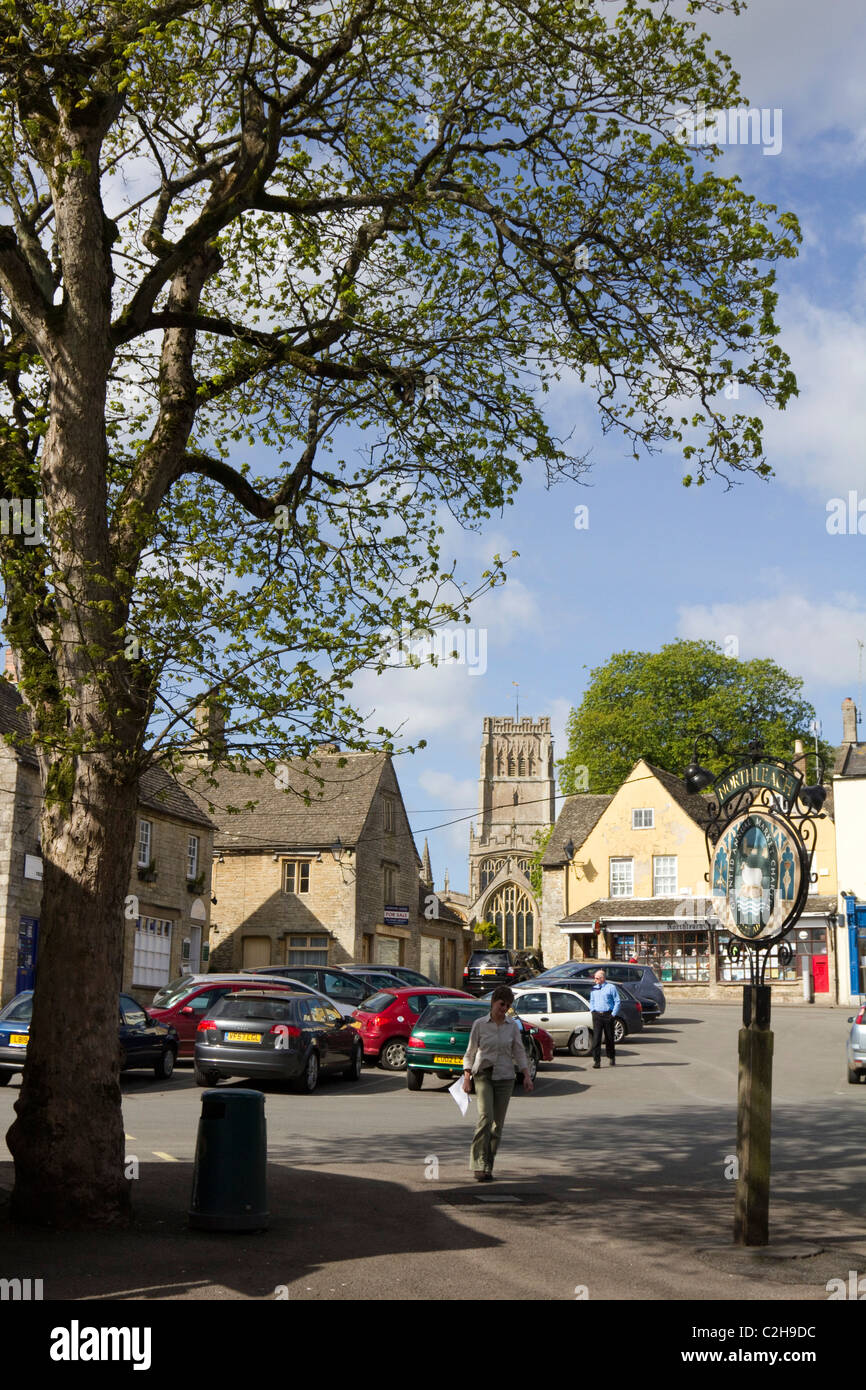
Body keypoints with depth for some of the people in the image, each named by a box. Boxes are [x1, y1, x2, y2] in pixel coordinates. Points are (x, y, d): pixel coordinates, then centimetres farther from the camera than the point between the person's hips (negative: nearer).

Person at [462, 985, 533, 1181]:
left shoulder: (513, 1026, 6)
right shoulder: (480, 1024, -1)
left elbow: (519, 1052, 9)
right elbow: (470, 1052, 4)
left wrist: (526, 1076, -1)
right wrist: (467, 1077, -2)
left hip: (505, 1077, 3)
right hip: (483, 1074, -3)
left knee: (498, 1122, 3)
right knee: (485, 1117, -19)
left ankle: (488, 1165, 14)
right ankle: (480, 1165, -20)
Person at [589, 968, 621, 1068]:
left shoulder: (611, 988, 0)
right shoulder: (593, 989, 14)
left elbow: (617, 1002, -1)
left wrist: (613, 1014, -8)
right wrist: (593, 1011, 8)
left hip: (608, 1015, -3)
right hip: (596, 1015, 3)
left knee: (609, 1038, 7)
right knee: (596, 1038, -8)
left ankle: (611, 1058, 26)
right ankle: (596, 1060, -9)